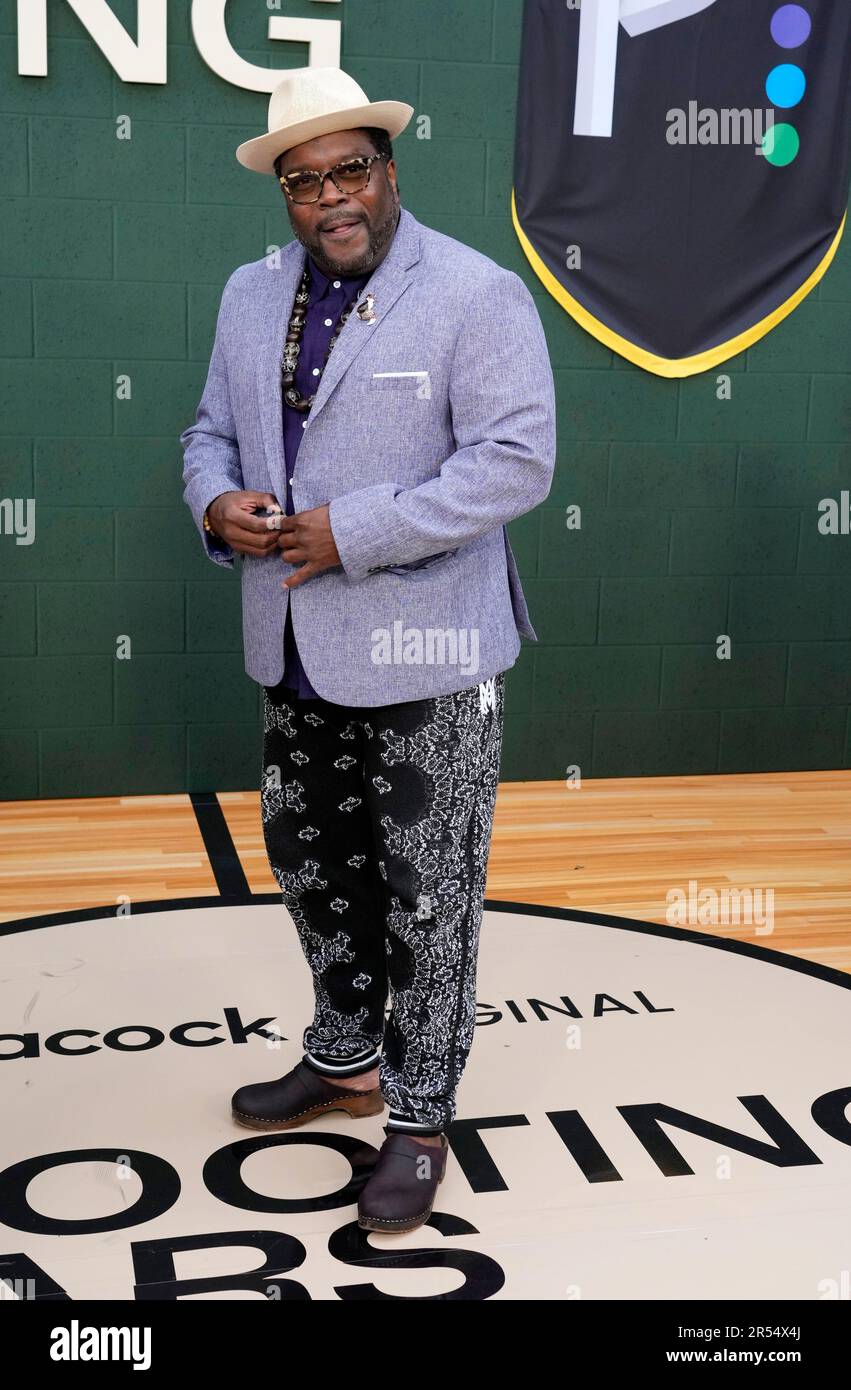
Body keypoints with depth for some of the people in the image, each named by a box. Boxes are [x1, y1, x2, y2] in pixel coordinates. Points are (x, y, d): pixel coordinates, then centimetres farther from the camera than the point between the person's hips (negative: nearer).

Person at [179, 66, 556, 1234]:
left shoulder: (478, 295, -10)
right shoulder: (252, 295, 11)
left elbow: (515, 461, -17)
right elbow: (213, 429, 17)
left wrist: (352, 534, -22)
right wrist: (217, 501, -7)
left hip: (427, 655, -6)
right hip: (294, 651, 7)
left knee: (427, 898, 4)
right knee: (312, 868, 19)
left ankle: (420, 1119, 21)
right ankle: (347, 1061, 41)